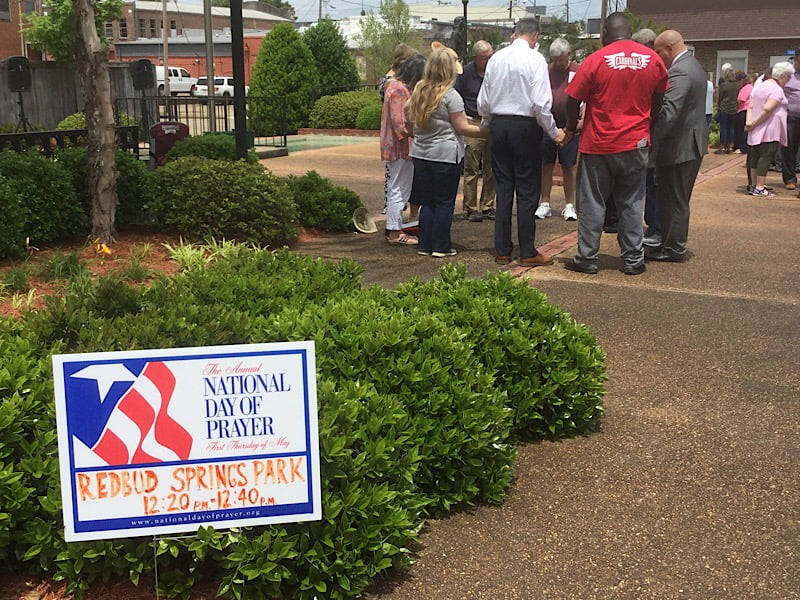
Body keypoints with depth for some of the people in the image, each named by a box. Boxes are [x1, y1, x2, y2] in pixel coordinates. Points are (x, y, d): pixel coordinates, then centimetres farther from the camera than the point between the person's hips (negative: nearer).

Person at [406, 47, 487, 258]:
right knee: (445, 202, 4)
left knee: (426, 201, 12)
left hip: (420, 153, 6)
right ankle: (441, 246, 7)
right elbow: (462, 128, -11)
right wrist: (486, 131, -4)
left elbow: (409, 116, 20)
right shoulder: (450, 96, -13)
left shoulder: (419, 91, 6)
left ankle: (425, 245, 14)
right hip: (445, 155, -6)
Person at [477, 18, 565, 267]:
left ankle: (502, 250, 14)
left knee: (503, 189, 10)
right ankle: (527, 252, 5)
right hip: (525, 126, -5)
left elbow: (483, 102, 8)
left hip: (498, 125, 5)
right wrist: (554, 132, -3)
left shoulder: (496, 59, 5)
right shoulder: (535, 59, -9)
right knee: (527, 191, 2)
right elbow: (541, 103, -15)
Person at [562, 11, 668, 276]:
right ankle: (633, 260, 13)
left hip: (599, 144, -3)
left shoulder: (595, 60, -10)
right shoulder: (653, 60, 2)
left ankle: (587, 258, 9)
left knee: (592, 203, 6)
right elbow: (659, 100, 10)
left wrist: (571, 128, 10)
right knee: (631, 204, 10)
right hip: (636, 144, 3)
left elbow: (572, 100, -6)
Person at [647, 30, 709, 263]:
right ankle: (675, 244, 26)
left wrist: (651, 141, -23)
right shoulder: (693, 65, 15)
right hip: (693, 143, 11)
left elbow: (668, 112, -28)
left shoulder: (679, 72, -19)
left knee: (673, 200, -2)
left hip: (678, 146, -10)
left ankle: (673, 248, 6)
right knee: (679, 199, 17)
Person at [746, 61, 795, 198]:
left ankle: (755, 186, 18)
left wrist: (749, 122, 0)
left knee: (756, 157, 12)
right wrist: (755, 123, -14)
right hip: (769, 131, -9)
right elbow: (767, 109, -22)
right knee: (766, 157, -9)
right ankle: (759, 188, -13)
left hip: (756, 131, 9)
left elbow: (751, 106, 12)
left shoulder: (760, 86, 18)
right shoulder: (777, 90, -11)